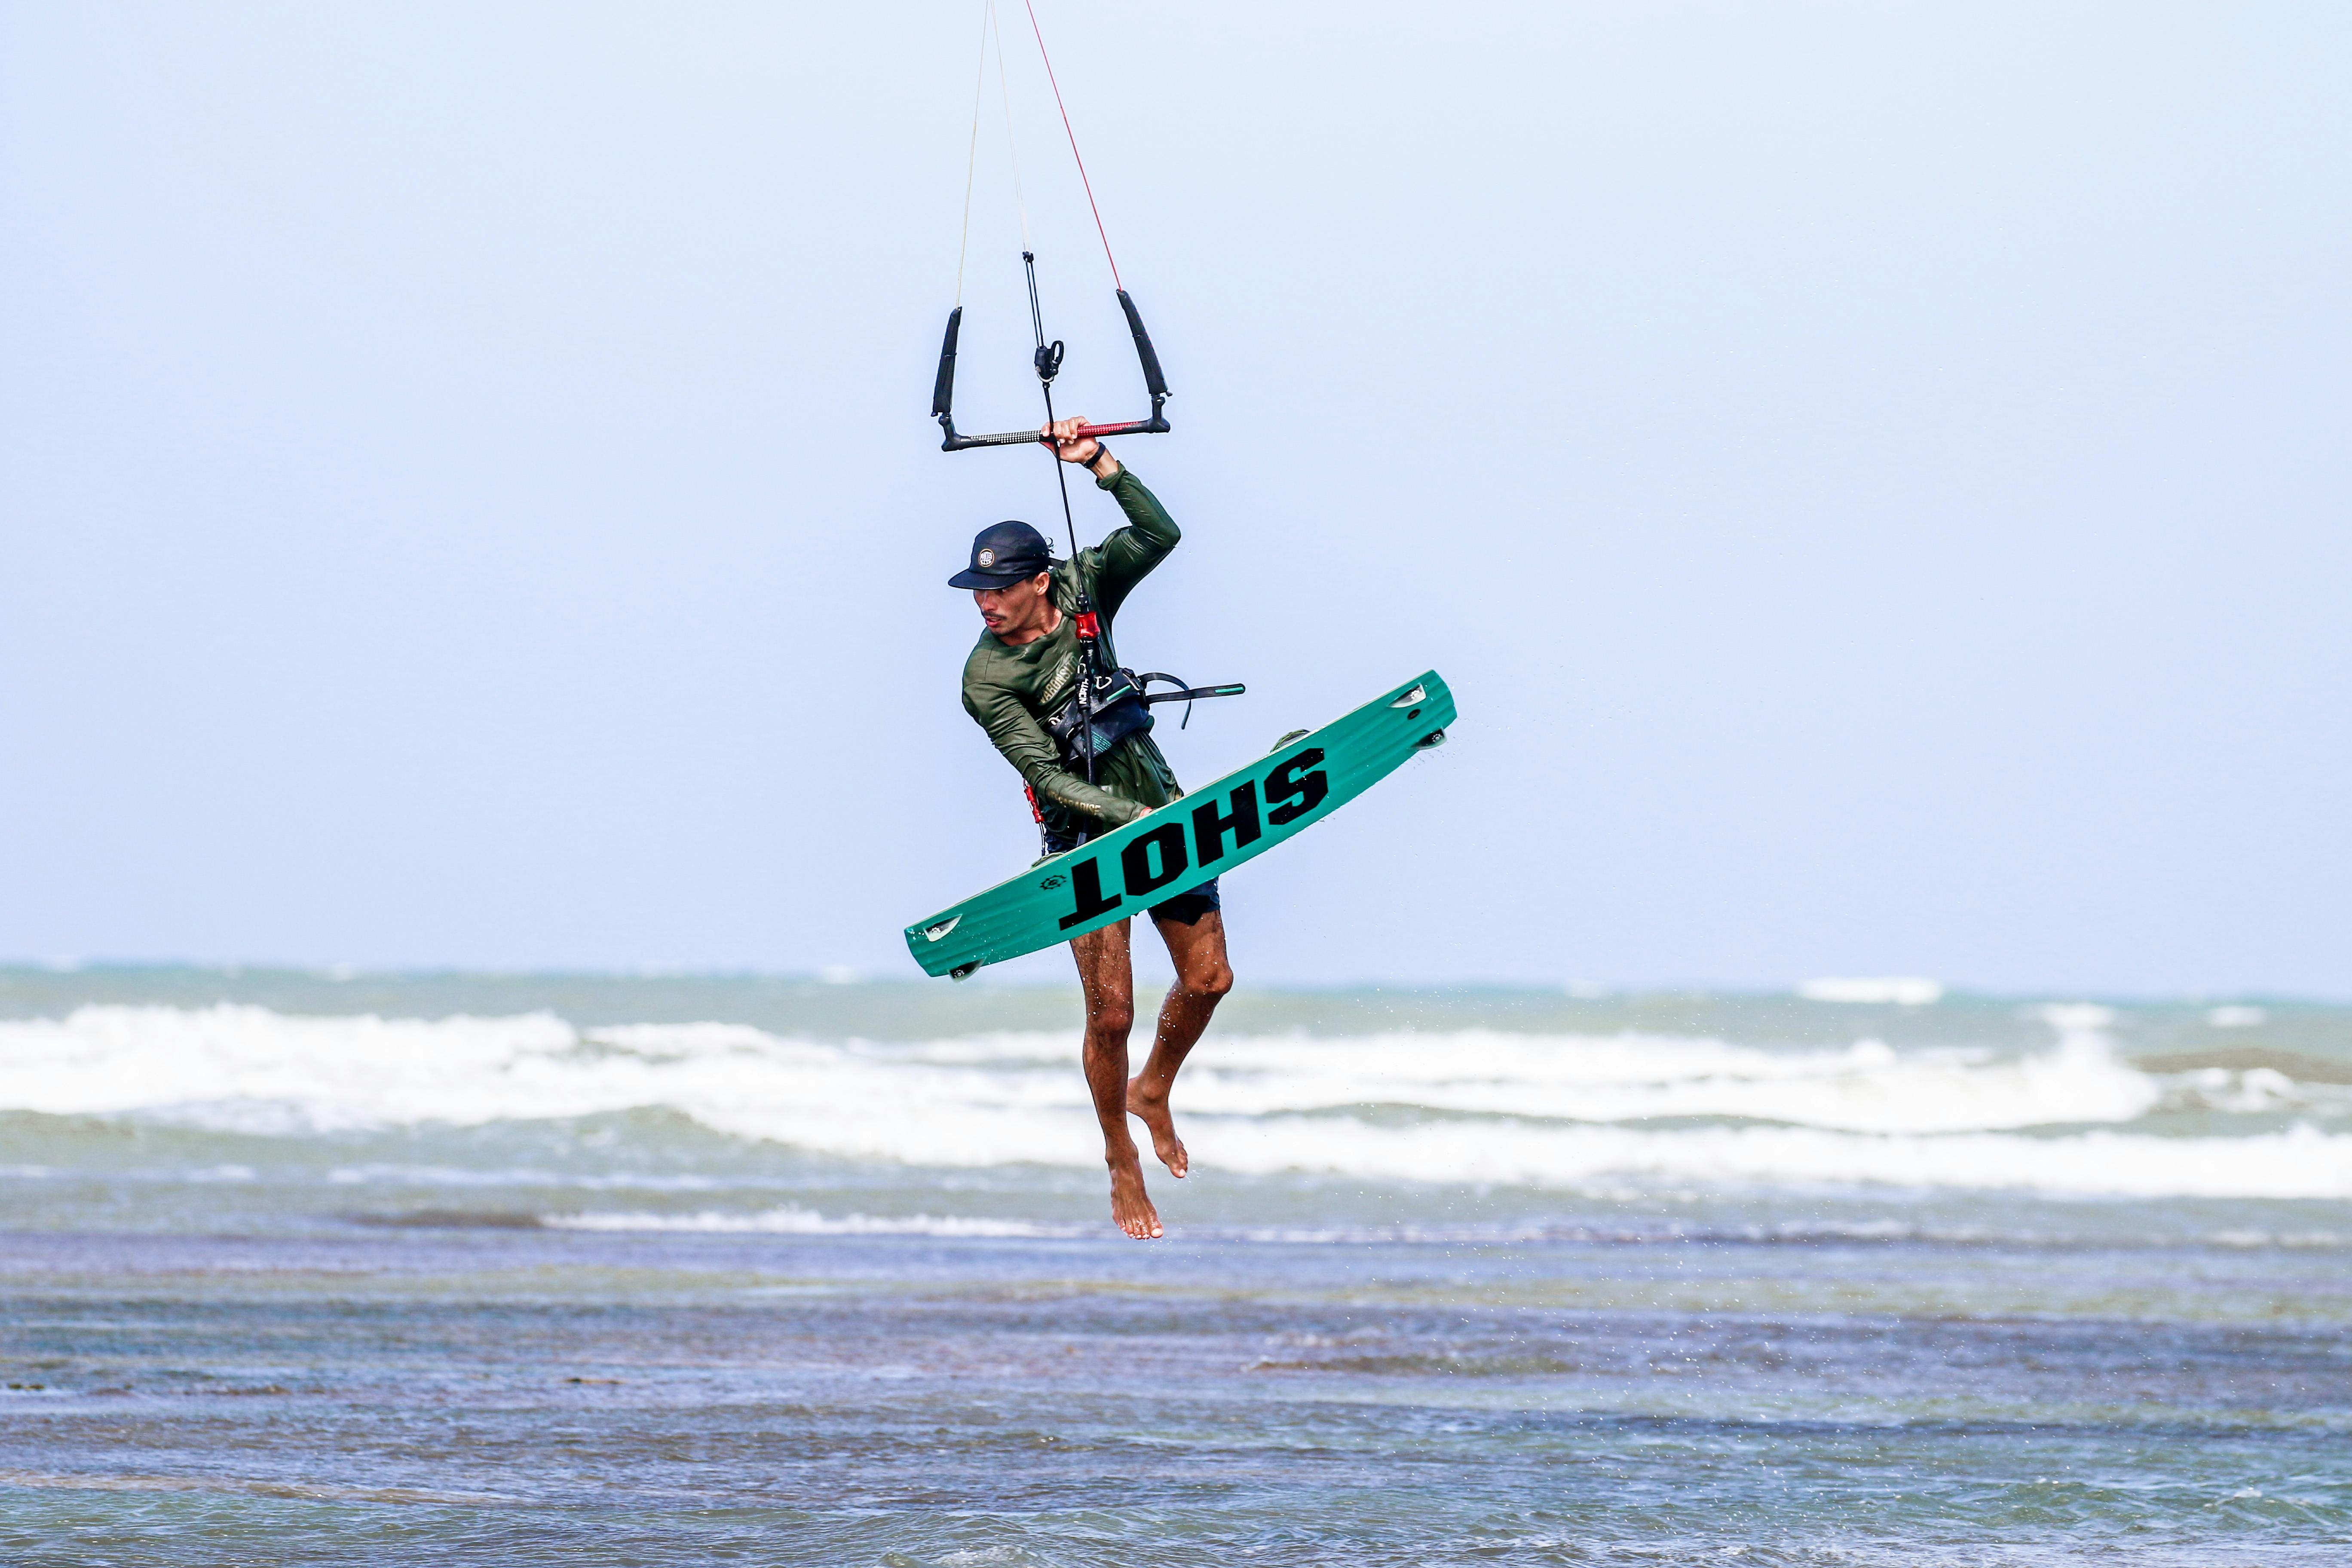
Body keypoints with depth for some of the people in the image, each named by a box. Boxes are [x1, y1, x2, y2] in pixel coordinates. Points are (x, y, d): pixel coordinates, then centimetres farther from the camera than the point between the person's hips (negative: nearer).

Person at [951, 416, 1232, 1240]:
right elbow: (1050, 779, -23)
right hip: (1087, 839, -5)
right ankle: (1123, 1165, 12)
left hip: (1159, 807, 5)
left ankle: (1153, 1093, 36)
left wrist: (1101, 464, -24)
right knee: (1111, 1016, -7)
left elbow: (1159, 535, -13)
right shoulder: (986, 680, -19)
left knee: (1208, 979, 9)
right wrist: (1139, 819, -32)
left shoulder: (1083, 587, -6)